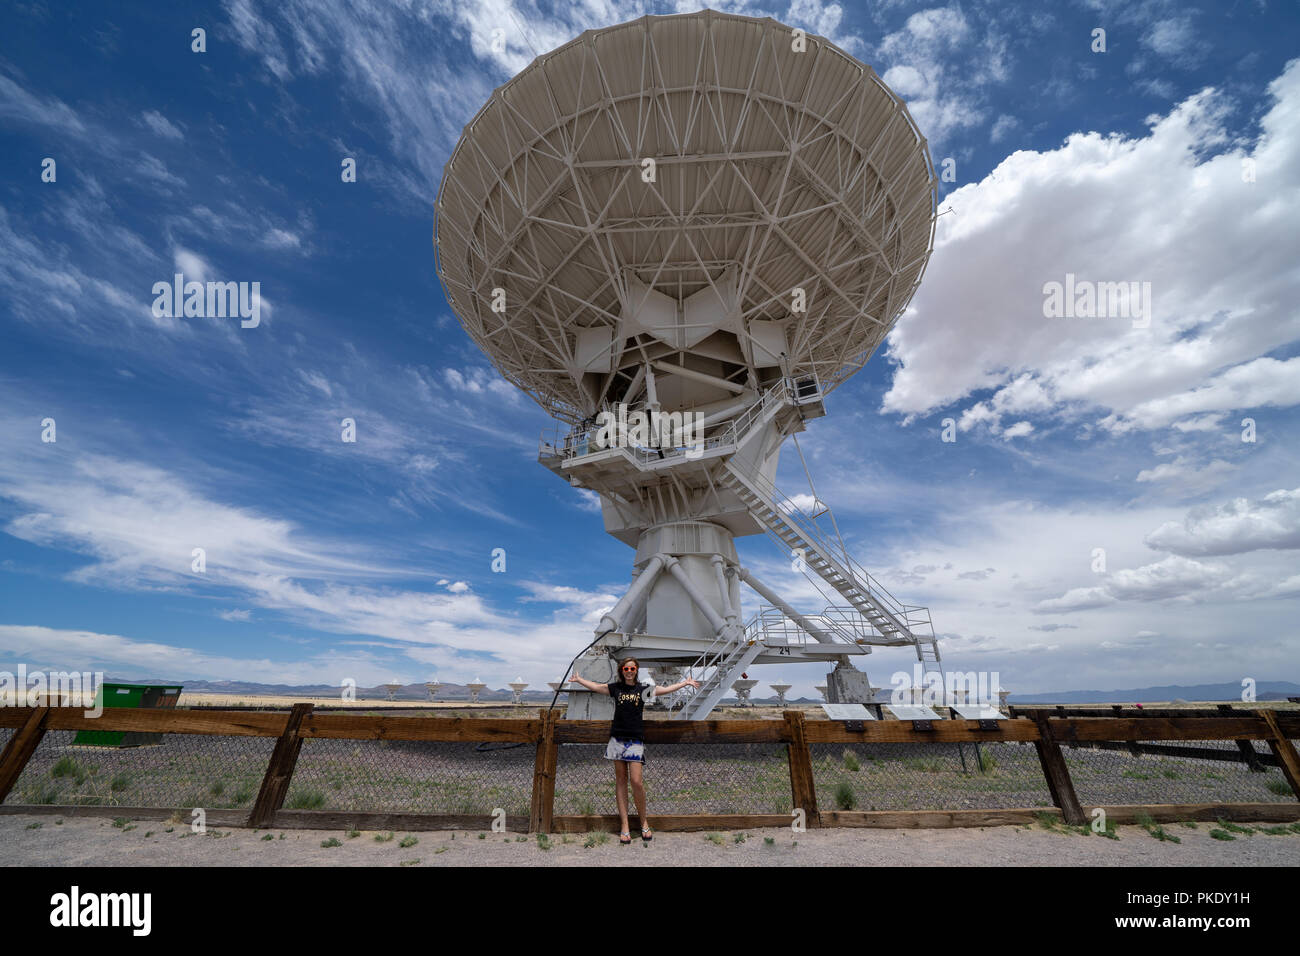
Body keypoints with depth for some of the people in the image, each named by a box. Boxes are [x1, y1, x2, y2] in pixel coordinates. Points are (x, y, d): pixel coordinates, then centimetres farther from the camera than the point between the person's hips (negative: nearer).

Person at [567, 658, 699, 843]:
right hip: (617, 738, 2)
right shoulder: (615, 687, 7)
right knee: (620, 780, 5)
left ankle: (644, 822, 13)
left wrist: (686, 682, 12)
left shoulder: (643, 689, 5)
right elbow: (595, 686, 18)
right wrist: (578, 679, 25)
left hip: (636, 739, -1)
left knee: (636, 781, -8)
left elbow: (666, 689, 10)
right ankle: (625, 827, 12)